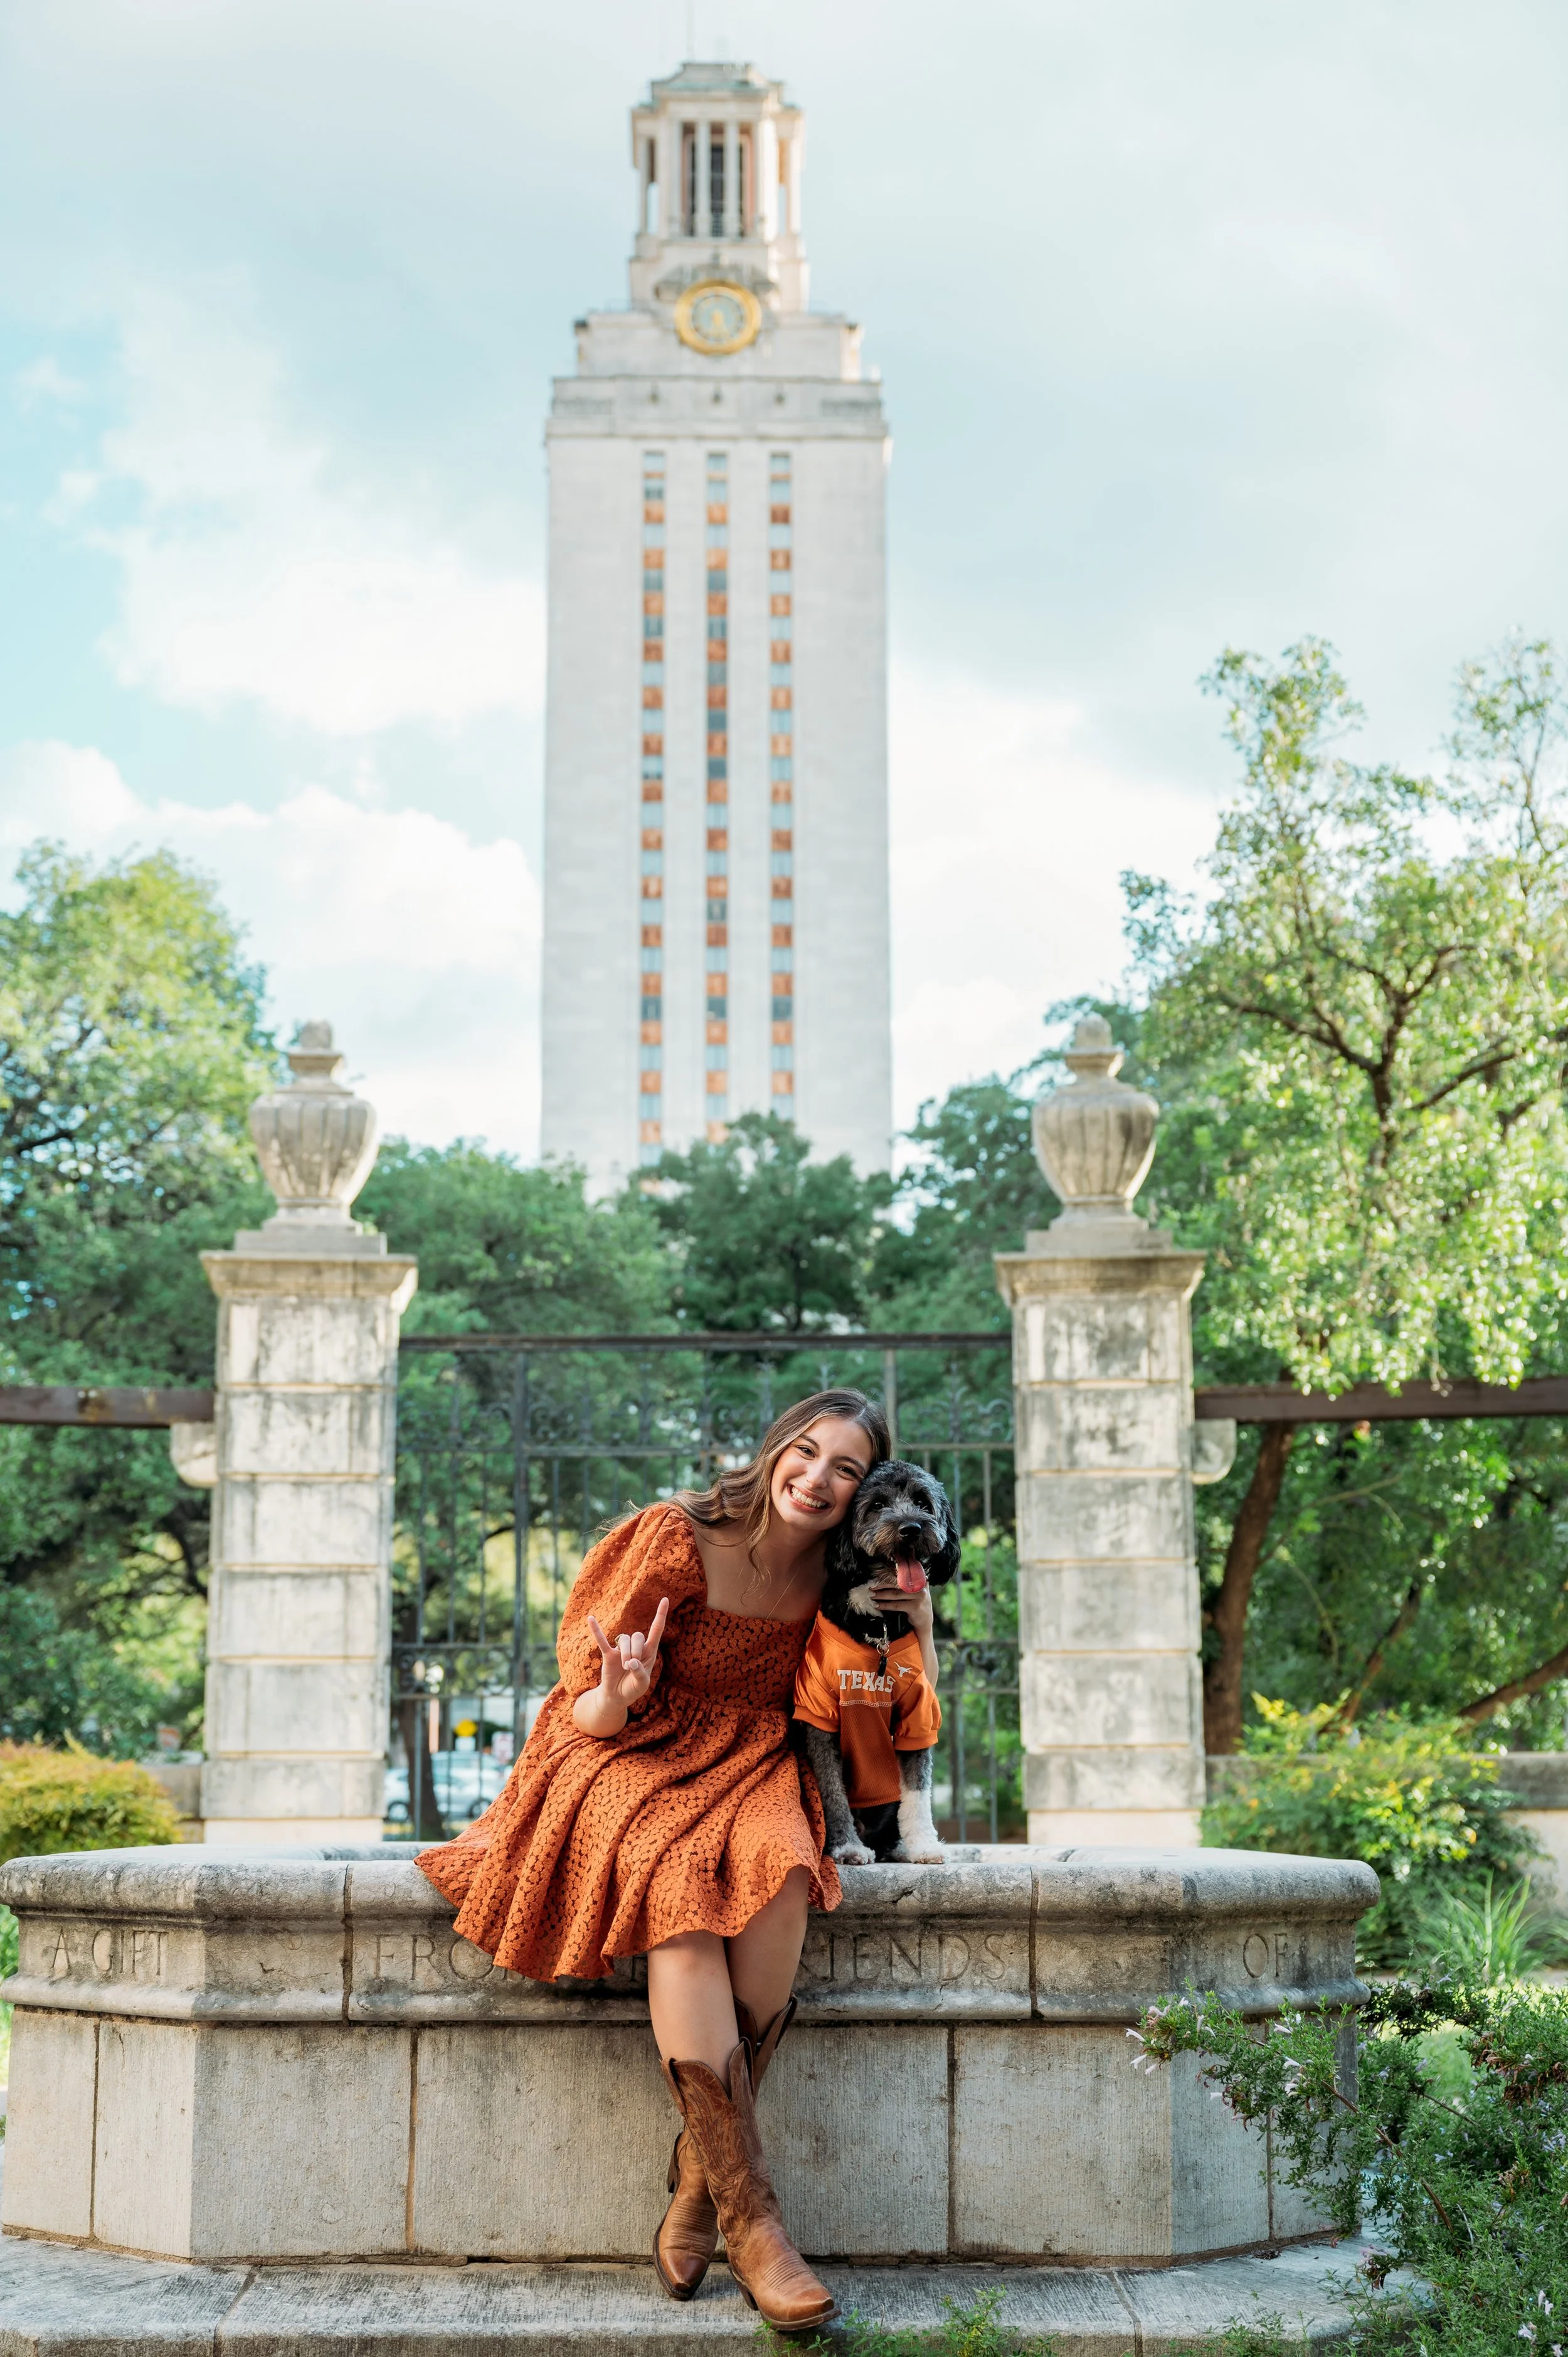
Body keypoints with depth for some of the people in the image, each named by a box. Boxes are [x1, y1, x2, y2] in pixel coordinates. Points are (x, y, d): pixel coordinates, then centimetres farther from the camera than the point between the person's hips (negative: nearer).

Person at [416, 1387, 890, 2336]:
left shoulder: (833, 1580, 3)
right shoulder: (678, 1541, -9)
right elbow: (594, 1712, -5)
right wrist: (620, 1696, -28)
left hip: (755, 1773, 3)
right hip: (639, 1764, -3)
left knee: (781, 1870, -34)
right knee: (682, 1903, -36)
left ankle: (699, 2182, -24)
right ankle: (751, 2219, -33)